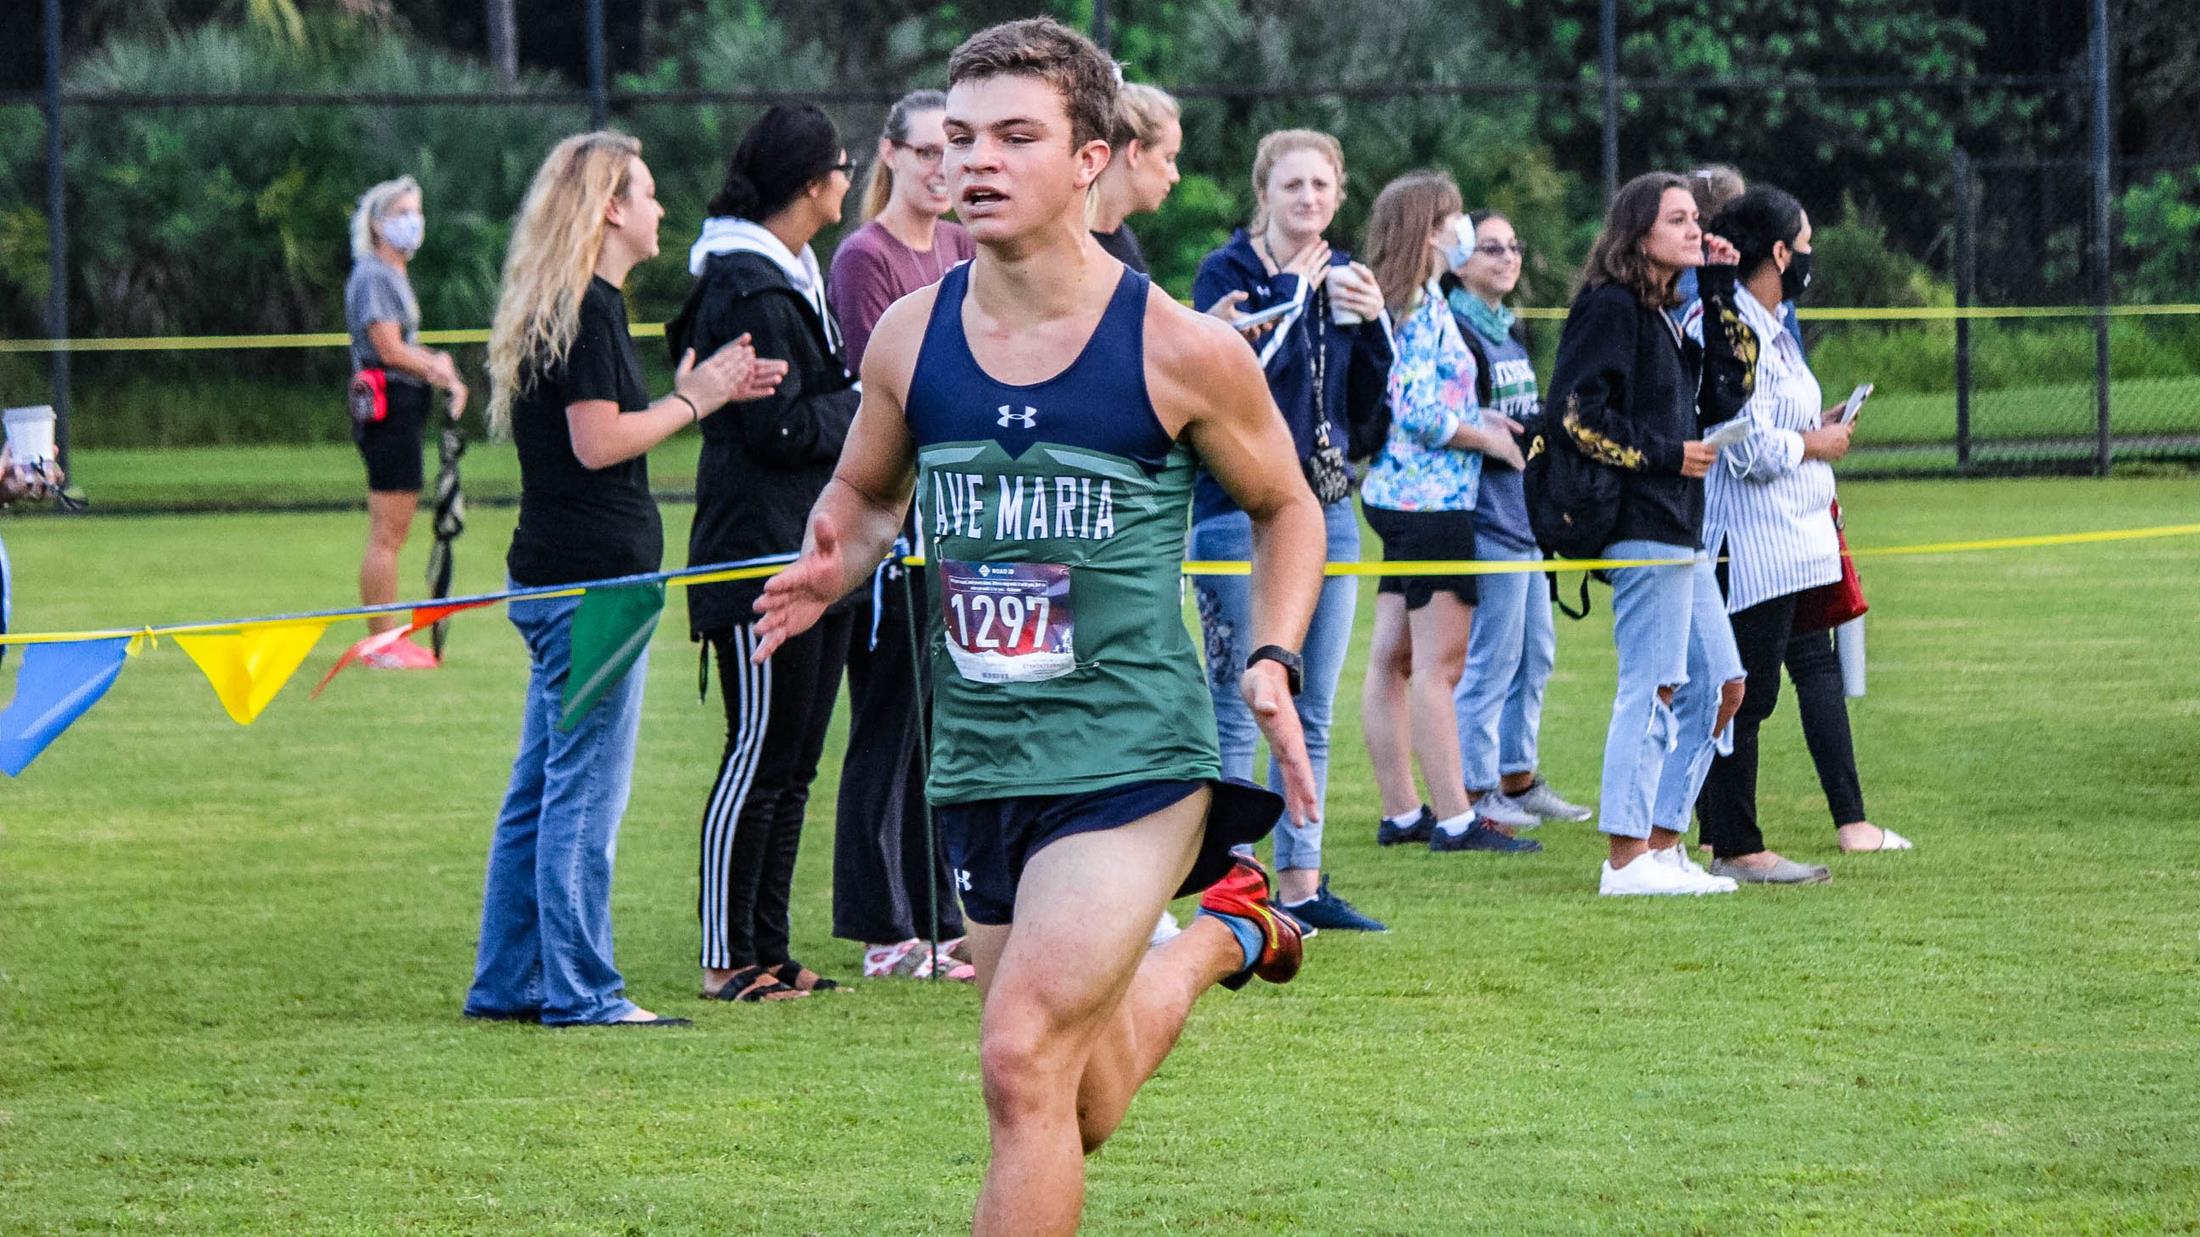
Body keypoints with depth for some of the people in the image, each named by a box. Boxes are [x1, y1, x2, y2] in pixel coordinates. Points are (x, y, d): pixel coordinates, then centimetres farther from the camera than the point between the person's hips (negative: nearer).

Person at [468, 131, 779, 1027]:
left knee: (541, 791, 12)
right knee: (586, 792, -6)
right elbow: (599, 442, -18)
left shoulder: (569, 307, 18)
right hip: (591, 579, -10)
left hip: (554, 580, 10)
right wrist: (694, 399, -7)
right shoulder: (589, 308, -13)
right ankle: (580, 988, -4)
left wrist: (698, 390, 17)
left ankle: (506, 982, 16)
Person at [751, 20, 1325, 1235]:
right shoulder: (909, 337, 1)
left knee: (1024, 1062, -21)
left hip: (1131, 758, -5)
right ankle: (1216, 936, 50)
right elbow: (863, 491, 18)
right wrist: (830, 568, -5)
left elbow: (1287, 507, 8)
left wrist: (1273, 660, -8)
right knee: (1083, 1111, 19)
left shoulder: (1180, 349, -8)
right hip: (976, 766, 5)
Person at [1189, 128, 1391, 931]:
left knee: (1312, 715, 10)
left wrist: (1372, 322, -4)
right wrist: (1291, 295, -18)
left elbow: (1370, 402, 13)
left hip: (1326, 506, 7)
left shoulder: (1344, 278, 11)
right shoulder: (1228, 273, -6)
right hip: (1240, 510, -7)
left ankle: (1300, 882, 16)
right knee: (1238, 713, -6)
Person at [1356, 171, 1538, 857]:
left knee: (1393, 657, 10)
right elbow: (1418, 411, -21)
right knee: (1440, 663, -8)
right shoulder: (1425, 305, -15)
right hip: (1433, 498, -10)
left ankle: (1401, 812, 15)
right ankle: (1454, 819, -8)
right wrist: (1487, 438, -9)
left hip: (1395, 491, 10)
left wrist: (1474, 416, 9)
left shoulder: (1399, 301, 13)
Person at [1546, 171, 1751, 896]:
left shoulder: (1665, 314, 20)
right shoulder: (1610, 307, -9)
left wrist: (1721, 294, 10)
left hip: (1680, 531, 10)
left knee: (1719, 685, 12)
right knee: (1653, 687, -9)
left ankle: (1664, 846, 16)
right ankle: (1626, 860, -6)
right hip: (1642, 527, -10)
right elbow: (1576, 411, -17)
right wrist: (1667, 456, -13)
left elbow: (1725, 399, 13)